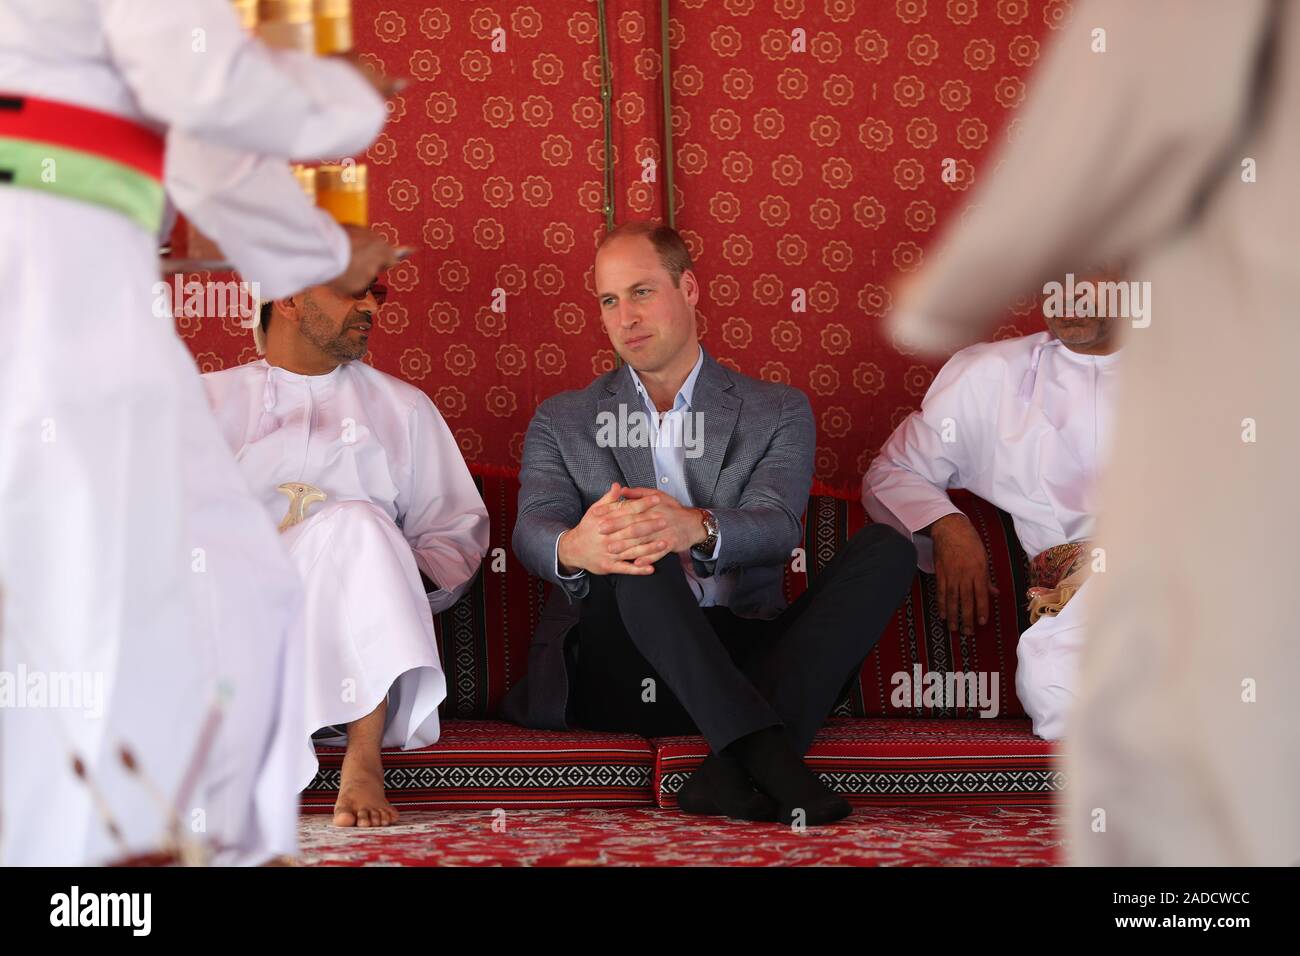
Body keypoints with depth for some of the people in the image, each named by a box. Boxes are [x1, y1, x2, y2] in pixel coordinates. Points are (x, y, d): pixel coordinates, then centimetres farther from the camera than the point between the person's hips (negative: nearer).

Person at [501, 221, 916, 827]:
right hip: (619, 674, -1)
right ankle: (767, 755, -48)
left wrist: (695, 527, -31)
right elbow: (533, 529, -3)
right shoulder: (561, 423, 17)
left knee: (885, 549, -21)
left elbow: (778, 526, -5)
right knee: (634, 556, -32)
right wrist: (573, 548, -31)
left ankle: (736, 768, -39)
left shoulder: (777, 412, 15)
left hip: (744, 664, 1)